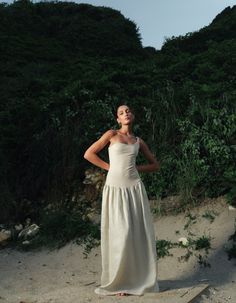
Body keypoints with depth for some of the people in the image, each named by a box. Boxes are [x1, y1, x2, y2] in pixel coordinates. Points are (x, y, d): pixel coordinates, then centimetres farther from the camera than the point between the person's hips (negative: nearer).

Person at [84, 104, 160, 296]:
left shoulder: (138, 141, 13)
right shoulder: (112, 135, 5)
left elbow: (155, 164, 18)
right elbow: (89, 154, 2)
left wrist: (135, 168, 3)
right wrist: (110, 167, 1)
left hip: (134, 188, 3)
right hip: (115, 188, -3)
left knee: (138, 232, 2)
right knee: (119, 233, -4)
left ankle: (140, 279, 16)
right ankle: (119, 281, 10)